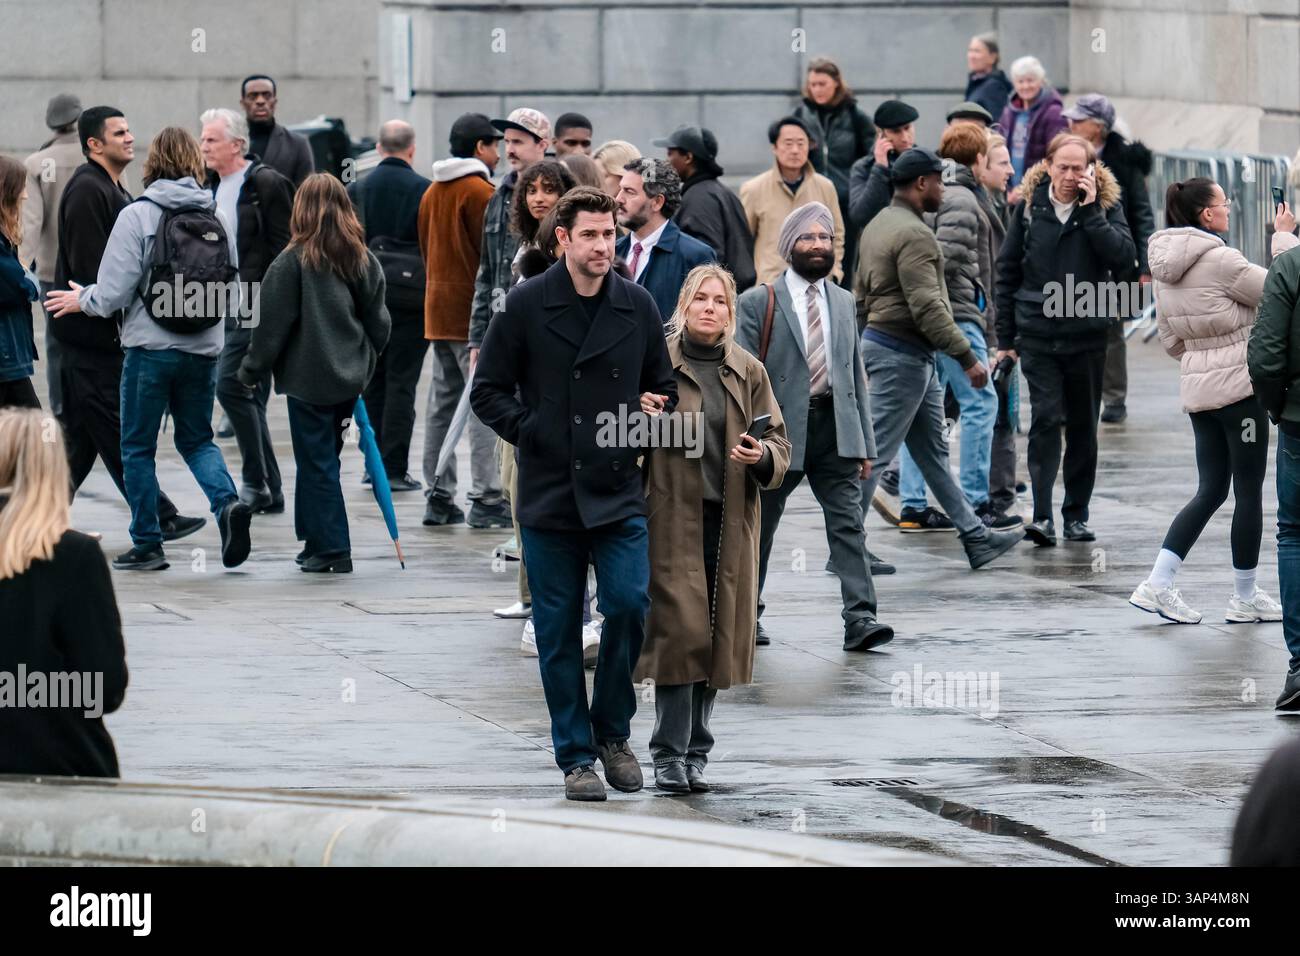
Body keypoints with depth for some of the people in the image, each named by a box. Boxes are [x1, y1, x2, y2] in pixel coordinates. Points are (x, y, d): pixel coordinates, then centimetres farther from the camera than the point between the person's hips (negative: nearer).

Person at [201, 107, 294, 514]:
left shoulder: (267, 185, -11)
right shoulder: (212, 187, 14)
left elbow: (284, 249, -13)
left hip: (257, 307, -9)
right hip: (225, 307, 9)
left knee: (230, 385, -16)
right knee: (250, 397, 9)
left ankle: (255, 480, -10)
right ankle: (270, 491, 14)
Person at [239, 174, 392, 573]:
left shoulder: (292, 262, -13)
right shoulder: (365, 260, 3)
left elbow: (273, 325, -11)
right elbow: (379, 322, 10)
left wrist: (251, 371, -1)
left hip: (308, 378, -5)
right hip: (350, 376, 5)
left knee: (317, 464, 2)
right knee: (323, 458, 16)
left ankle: (332, 548, 1)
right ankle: (316, 540, 19)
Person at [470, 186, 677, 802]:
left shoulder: (638, 307, 6)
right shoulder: (526, 305, -1)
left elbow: (663, 387, 17)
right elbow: (488, 390, 4)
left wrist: (655, 412, -4)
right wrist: (530, 433, -8)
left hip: (619, 491, 1)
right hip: (548, 492, -1)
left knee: (629, 606, -11)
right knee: (558, 630, 3)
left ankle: (612, 732, 10)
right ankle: (576, 756, 12)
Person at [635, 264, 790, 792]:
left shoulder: (749, 372, 11)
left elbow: (780, 442, 12)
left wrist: (761, 456, -8)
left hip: (730, 520, 4)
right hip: (672, 517, -4)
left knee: (716, 637, 5)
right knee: (679, 629, -12)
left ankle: (694, 753, 14)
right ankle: (669, 754, -8)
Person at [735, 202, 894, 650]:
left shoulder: (843, 302, 14)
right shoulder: (758, 302, -1)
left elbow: (855, 374, 16)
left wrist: (864, 441, 11)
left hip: (835, 429, 3)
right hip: (780, 429, -3)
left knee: (848, 523, -8)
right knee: (758, 526, 8)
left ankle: (860, 618, -13)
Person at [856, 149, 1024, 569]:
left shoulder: (880, 225, 14)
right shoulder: (914, 234, -19)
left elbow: (861, 296, 19)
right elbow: (927, 307, -25)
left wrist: (855, 354, 24)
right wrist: (967, 357, -22)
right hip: (902, 354, -11)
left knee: (933, 452, 12)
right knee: (875, 452, -6)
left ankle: (976, 538, 17)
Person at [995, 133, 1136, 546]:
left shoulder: (1106, 205, 1)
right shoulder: (1029, 206, 2)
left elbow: (1123, 255, -14)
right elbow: (1008, 271, 7)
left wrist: (1090, 210, -17)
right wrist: (1005, 337, 5)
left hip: (1087, 334, 1)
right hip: (1038, 333, -1)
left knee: (1083, 426, 9)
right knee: (1046, 419, -11)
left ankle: (1076, 515, 19)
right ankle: (1042, 515, -15)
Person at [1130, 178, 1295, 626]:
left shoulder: (1165, 268, 8)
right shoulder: (1219, 261, -17)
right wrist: (1284, 237, -1)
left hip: (1197, 387, 8)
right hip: (1240, 386, -8)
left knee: (1210, 490, 12)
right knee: (1249, 492, 3)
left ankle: (1158, 584, 1)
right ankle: (1244, 597, 10)